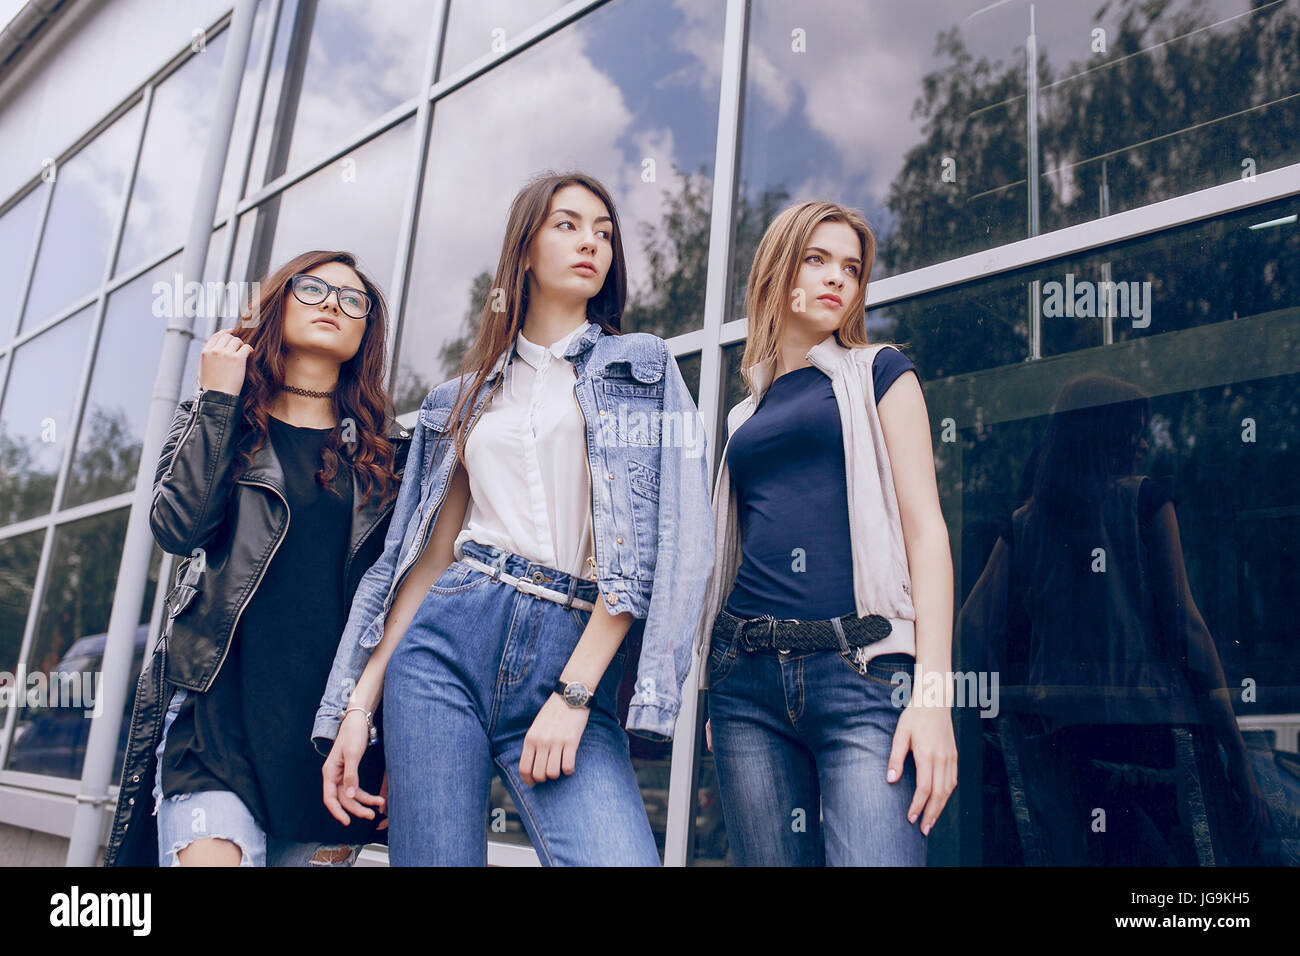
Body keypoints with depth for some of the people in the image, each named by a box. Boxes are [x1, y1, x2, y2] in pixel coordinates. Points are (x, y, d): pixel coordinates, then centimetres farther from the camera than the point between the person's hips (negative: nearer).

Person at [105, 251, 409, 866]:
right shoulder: (216, 419, 14)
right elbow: (178, 527, -5)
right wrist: (219, 399, -2)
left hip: (336, 708, 1)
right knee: (208, 850, -18)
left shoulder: (386, 448, 13)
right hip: (221, 697, -1)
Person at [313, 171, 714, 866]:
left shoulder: (642, 370, 11)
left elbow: (654, 535, -1)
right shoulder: (466, 394, 19)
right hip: (446, 645, 2)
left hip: (578, 652, -2)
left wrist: (574, 693, -10)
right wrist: (360, 705, 7)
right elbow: (428, 554, 16)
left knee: (622, 859, -21)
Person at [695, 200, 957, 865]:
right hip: (748, 674, 4)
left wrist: (934, 690, -12)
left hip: (860, 667, -3)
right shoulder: (746, 415, 21)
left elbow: (925, 527, 0)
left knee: (877, 856, -18)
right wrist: (722, 694, 13)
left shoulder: (877, 373, 10)